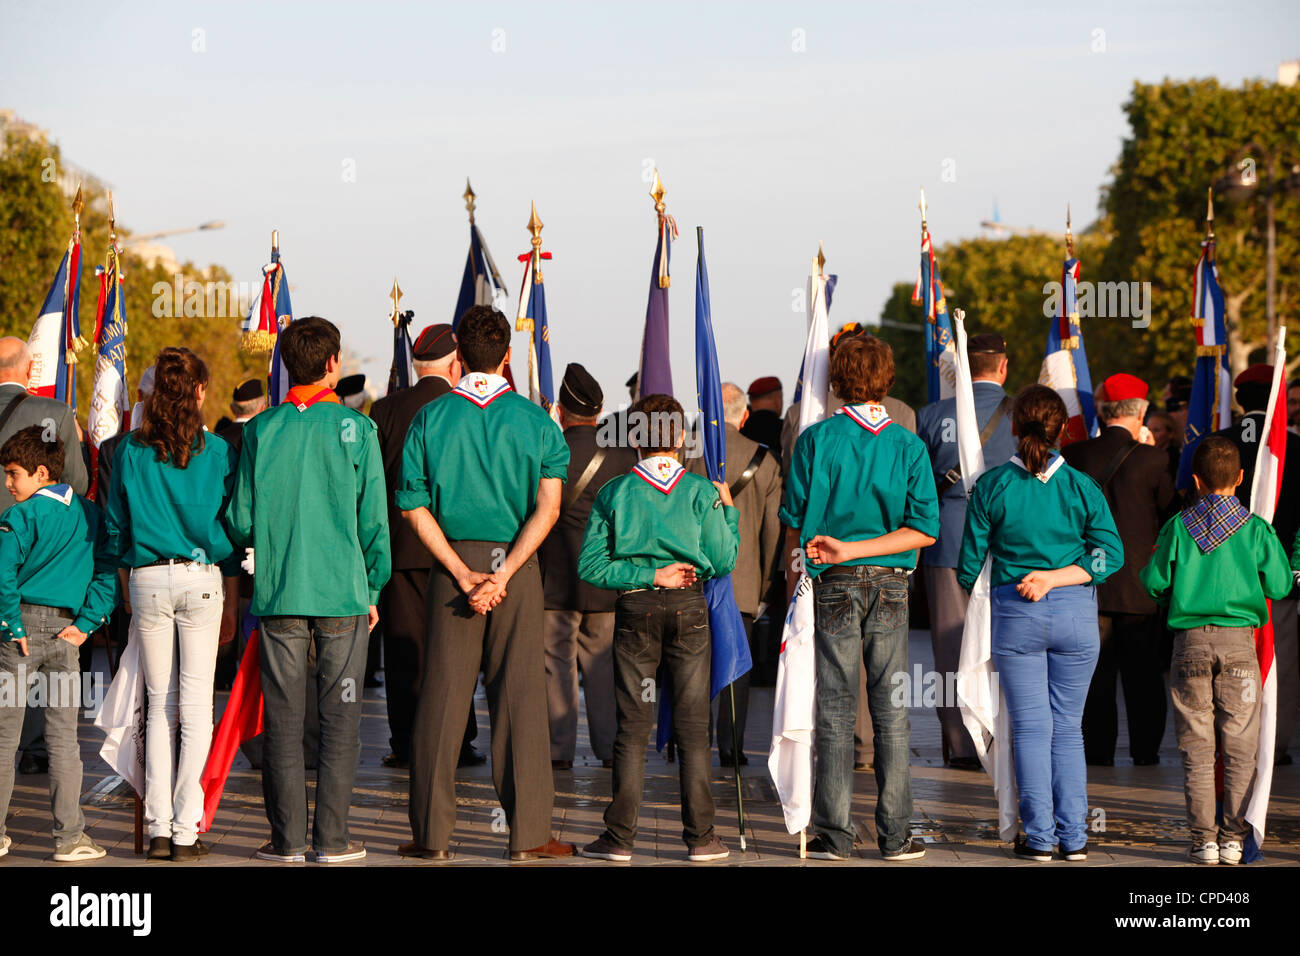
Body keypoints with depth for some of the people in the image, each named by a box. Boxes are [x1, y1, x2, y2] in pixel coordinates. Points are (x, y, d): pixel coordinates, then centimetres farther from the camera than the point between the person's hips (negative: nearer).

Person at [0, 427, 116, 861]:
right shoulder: (89, 514, 8)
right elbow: (108, 574, 3)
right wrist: (86, 623, 1)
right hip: (65, 632, 4)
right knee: (63, 735, 6)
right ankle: (70, 836, 2)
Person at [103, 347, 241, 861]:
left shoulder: (131, 452, 1)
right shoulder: (218, 452, -2)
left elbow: (115, 525, 6)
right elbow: (232, 524, 1)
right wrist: (232, 594, 10)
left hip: (147, 580, 1)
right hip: (201, 577, -1)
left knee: (159, 706, 9)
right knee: (196, 706, 2)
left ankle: (158, 829, 5)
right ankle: (186, 831, -1)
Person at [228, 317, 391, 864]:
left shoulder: (261, 430, 1)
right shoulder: (355, 429, -4)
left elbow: (240, 521, 4)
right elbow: (374, 520, -2)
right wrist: (374, 589, 9)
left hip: (277, 594, 2)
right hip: (343, 593, -1)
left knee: (283, 720, 5)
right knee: (339, 718, 4)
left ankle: (287, 838, 6)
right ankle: (332, 838, 4)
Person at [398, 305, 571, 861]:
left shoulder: (430, 419, 1)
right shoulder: (536, 421, -1)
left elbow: (414, 507, -4)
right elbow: (548, 507, -10)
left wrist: (463, 573, -7)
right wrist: (503, 575, -13)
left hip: (452, 560, 1)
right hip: (516, 563, -1)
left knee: (442, 694, 4)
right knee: (519, 695, 3)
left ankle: (432, 832, 6)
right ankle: (528, 832, 3)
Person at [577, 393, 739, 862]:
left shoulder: (614, 493, -1)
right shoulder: (701, 491, -2)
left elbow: (591, 565, -5)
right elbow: (723, 561, -1)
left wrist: (646, 575, -4)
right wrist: (728, 510, 11)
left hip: (634, 609, 0)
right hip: (688, 609, 0)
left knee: (632, 726, 3)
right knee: (692, 724, 4)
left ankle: (620, 837, 2)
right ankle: (700, 836, 5)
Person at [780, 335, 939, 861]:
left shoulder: (815, 440, -5)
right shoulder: (909, 446, 0)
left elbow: (796, 523, -3)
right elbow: (924, 529, -7)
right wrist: (857, 550, -8)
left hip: (834, 584, -1)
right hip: (891, 584, 1)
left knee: (834, 710, 3)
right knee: (891, 711, 6)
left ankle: (833, 833, 1)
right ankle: (895, 833, 6)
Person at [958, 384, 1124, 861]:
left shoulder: (991, 486, -3)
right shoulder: (1082, 487, 0)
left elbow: (970, 562, 0)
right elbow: (1111, 553, -6)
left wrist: (966, 587, 20)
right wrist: (1056, 577, -9)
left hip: (1015, 615, -1)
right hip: (1075, 611, 1)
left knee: (1031, 727, 4)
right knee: (1068, 727, 10)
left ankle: (1039, 836, 2)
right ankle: (1073, 837, 8)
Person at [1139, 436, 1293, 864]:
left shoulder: (1178, 527, -2)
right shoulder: (1256, 529, -2)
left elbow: (1155, 583, 1)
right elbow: (1280, 587, 1)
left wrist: (1153, 561, 23)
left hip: (1190, 639, 0)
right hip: (1239, 640, 0)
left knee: (1196, 748, 6)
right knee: (1239, 747, 6)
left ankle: (1203, 839, 4)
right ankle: (1233, 838, 4)